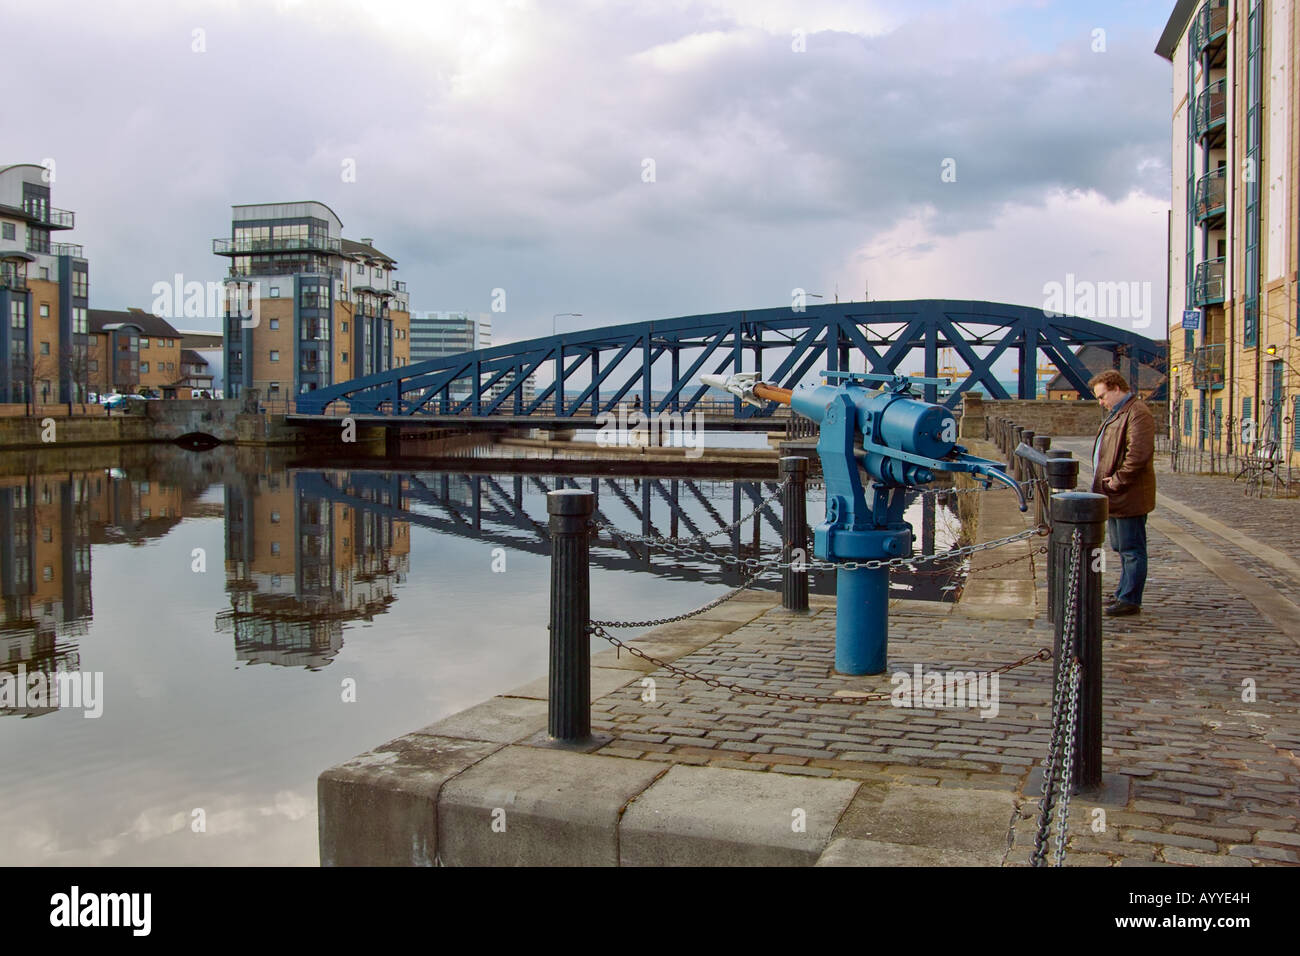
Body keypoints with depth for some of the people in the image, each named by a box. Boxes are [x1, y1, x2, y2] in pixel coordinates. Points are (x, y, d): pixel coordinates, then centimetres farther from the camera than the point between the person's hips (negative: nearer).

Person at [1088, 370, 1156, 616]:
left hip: (1129, 496, -11)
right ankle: (1124, 594, 27)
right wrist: (1107, 482, 17)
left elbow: (1139, 453, -27)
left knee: (1131, 549, -4)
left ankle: (1130, 600, 1)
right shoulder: (1117, 413, 19)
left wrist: (1118, 480, -20)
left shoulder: (1137, 413, -16)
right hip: (1116, 496, 11)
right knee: (1122, 548, 18)